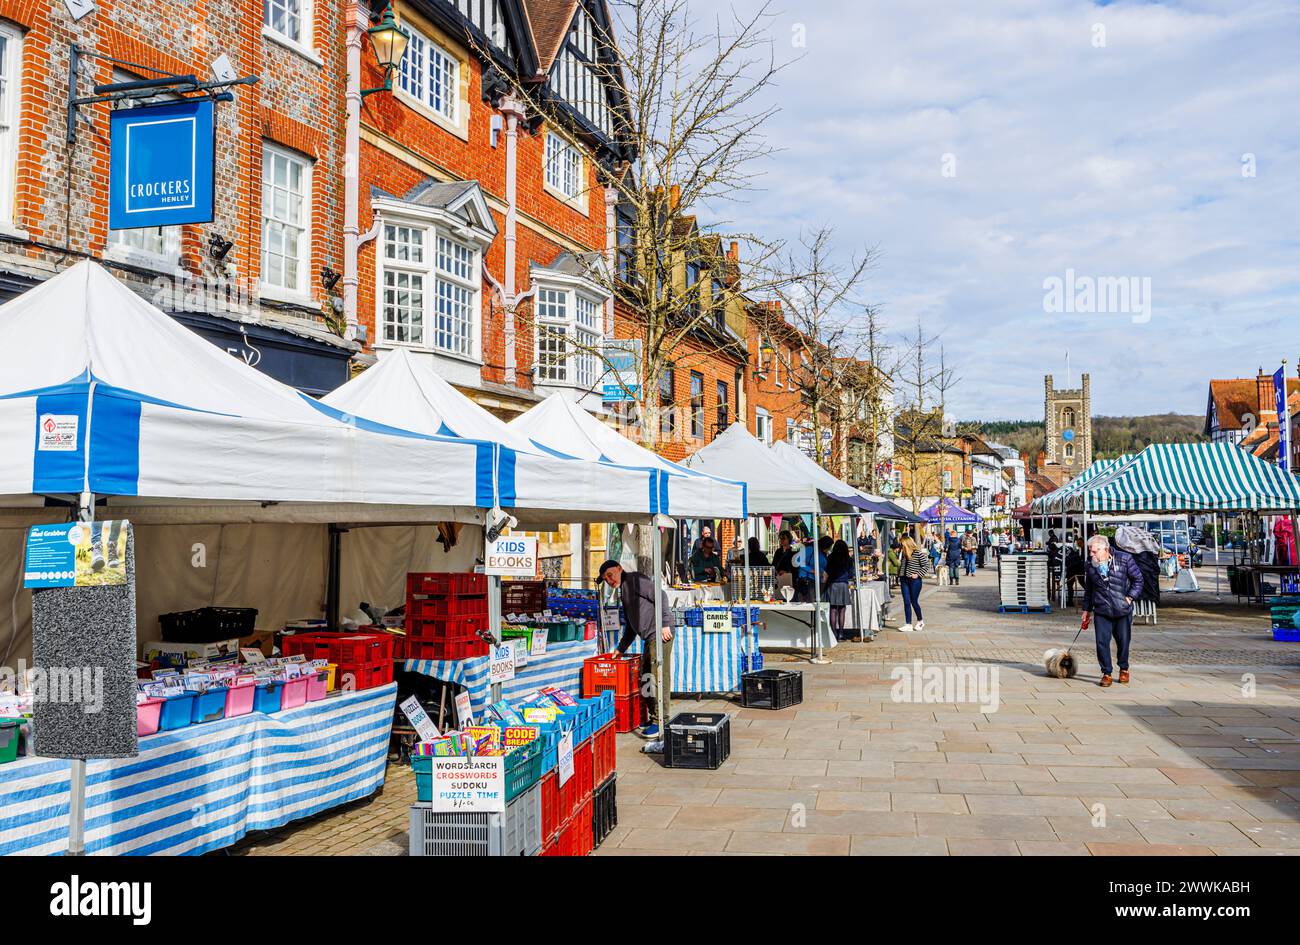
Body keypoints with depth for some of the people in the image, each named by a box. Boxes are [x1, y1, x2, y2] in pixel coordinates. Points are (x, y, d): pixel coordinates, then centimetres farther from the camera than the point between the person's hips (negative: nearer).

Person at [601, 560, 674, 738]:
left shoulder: (635, 579, -5)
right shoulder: (623, 591, 24)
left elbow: (660, 596, -15)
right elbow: (630, 626, 30)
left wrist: (665, 624, -20)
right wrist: (621, 648, 28)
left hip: (660, 634, -10)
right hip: (649, 638, 10)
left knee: (658, 677, -9)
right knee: (646, 678, 13)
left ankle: (662, 722, -7)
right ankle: (654, 717, 21)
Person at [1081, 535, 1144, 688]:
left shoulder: (1124, 559, -7)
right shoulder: (1091, 566, 4)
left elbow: (1138, 579, 2)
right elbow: (1088, 590, 16)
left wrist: (1130, 597, -7)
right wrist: (1087, 609, 17)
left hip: (1123, 610, -2)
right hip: (1101, 612, 2)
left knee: (1123, 641, 10)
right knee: (1102, 642, -5)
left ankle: (1124, 669, 32)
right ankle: (1106, 673, 7)